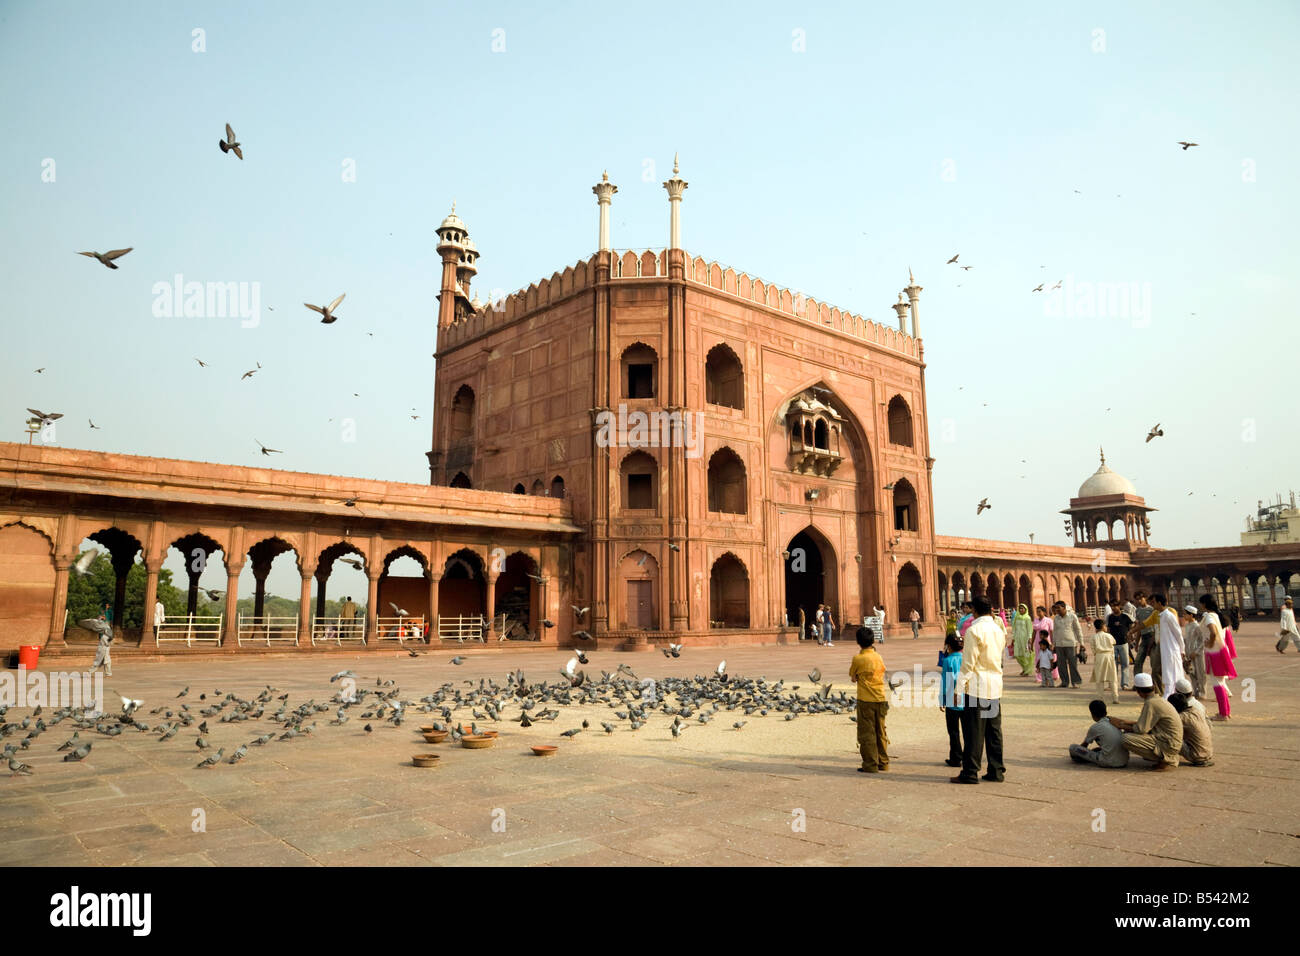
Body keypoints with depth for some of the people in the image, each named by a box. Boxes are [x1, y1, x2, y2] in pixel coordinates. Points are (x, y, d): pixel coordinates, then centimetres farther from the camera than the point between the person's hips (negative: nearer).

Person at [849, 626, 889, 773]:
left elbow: (853, 678, -2)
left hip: (865, 700, -5)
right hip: (881, 699, 5)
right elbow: (882, 672, 14)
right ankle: (883, 763, 21)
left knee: (867, 733, 2)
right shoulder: (878, 657, 2)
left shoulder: (858, 658, -12)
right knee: (880, 732, 15)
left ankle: (870, 765, 3)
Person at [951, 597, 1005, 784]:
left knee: (974, 732, -3)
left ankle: (970, 773, 1)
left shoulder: (974, 631, -13)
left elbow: (968, 662, -14)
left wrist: (959, 688, -9)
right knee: (994, 730, 12)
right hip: (996, 686, 7)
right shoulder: (998, 630, 10)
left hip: (977, 686, -7)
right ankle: (996, 771, 17)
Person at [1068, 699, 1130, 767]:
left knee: (1072, 747, -5)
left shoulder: (1095, 727, -3)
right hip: (1124, 761, 7)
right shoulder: (1113, 722, 15)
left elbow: (1084, 744, 12)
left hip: (1108, 762, -7)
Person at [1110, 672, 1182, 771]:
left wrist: (1121, 725, -5)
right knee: (1129, 732, 12)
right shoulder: (1159, 699, 10)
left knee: (1126, 739, -21)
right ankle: (1168, 757, 11)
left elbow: (1141, 729, -19)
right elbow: (1145, 723, 18)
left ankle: (1167, 760, -6)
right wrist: (1122, 721, 15)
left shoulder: (1151, 703, -20)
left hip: (1168, 744, -10)